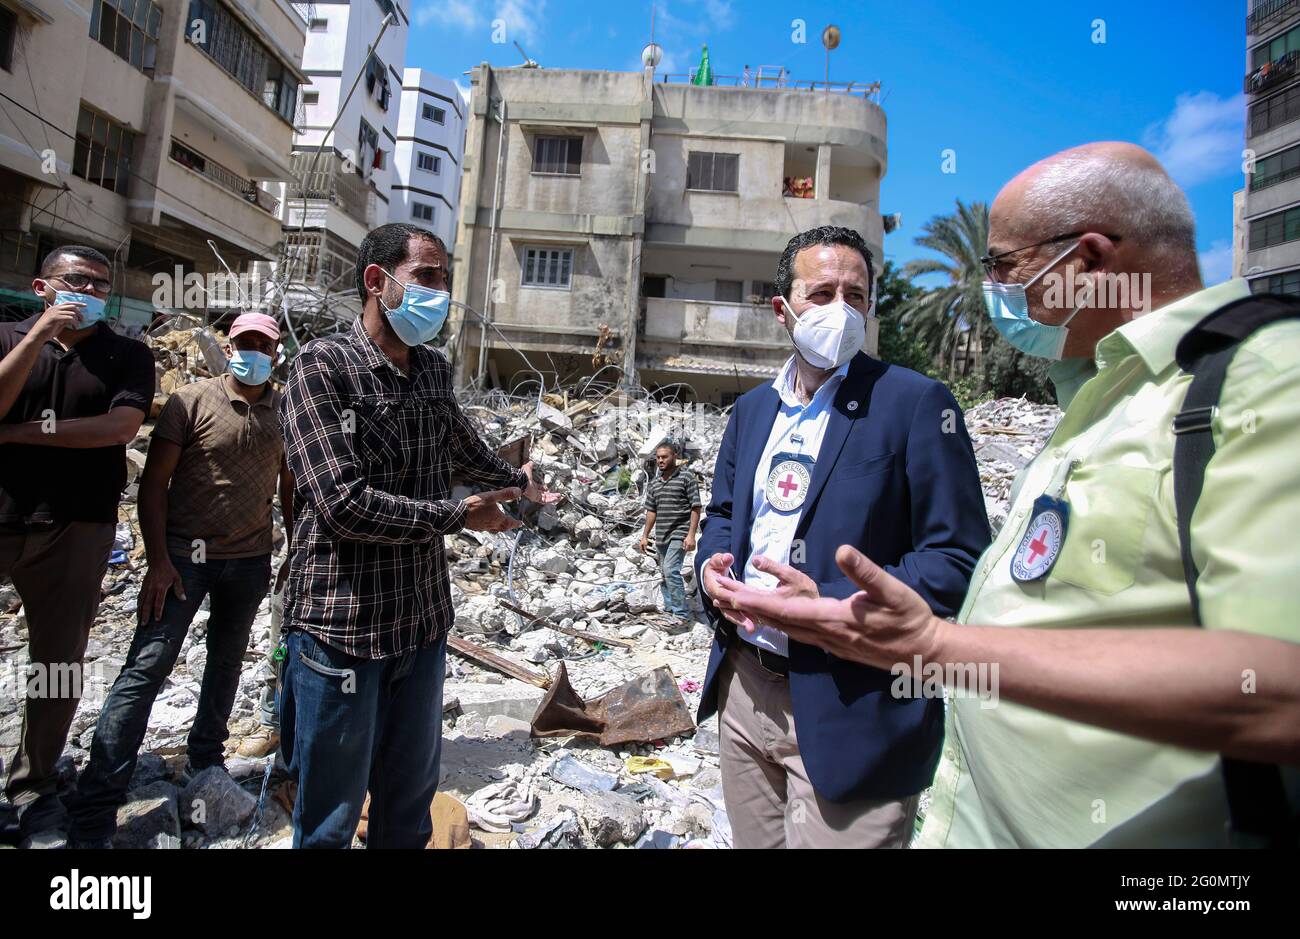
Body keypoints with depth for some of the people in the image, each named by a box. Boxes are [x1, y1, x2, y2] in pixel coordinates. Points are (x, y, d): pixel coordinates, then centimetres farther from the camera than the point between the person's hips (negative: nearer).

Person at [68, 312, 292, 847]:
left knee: (227, 661, 15)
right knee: (145, 668, -6)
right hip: (184, 555, -3)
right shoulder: (192, 401, -6)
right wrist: (158, 559, -12)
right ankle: (94, 812, 2)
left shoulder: (286, 411, 4)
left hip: (250, 560, 4)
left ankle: (204, 762, 34)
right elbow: (154, 482, -6)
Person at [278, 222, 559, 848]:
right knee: (331, 818, 12)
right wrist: (460, 515, -14)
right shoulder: (322, 366, -13)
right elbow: (344, 505, -22)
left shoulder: (434, 369, 7)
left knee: (410, 805, 19)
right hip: (342, 627, -5)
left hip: (424, 620, 6)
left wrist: (518, 480, 40)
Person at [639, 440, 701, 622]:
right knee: (664, 574, 12)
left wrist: (691, 534, -16)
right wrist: (645, 535, 15)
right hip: (660, 537, 7)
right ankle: (670, 611, 25)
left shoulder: (686, 478, -6)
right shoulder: (653, 483, 12)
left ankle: (682, 614, -11)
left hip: (679, 534, -7)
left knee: (670, 570, -19)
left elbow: (695, 508, -8)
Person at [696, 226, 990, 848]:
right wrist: (711, 567, -3)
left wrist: (829, 605, -24)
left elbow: (959, 559, -13)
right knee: (755, 842, 22)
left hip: (849, 715, -6)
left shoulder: (915, 403, -10)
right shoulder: (751, 408, 9)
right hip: (743, 686, 6)